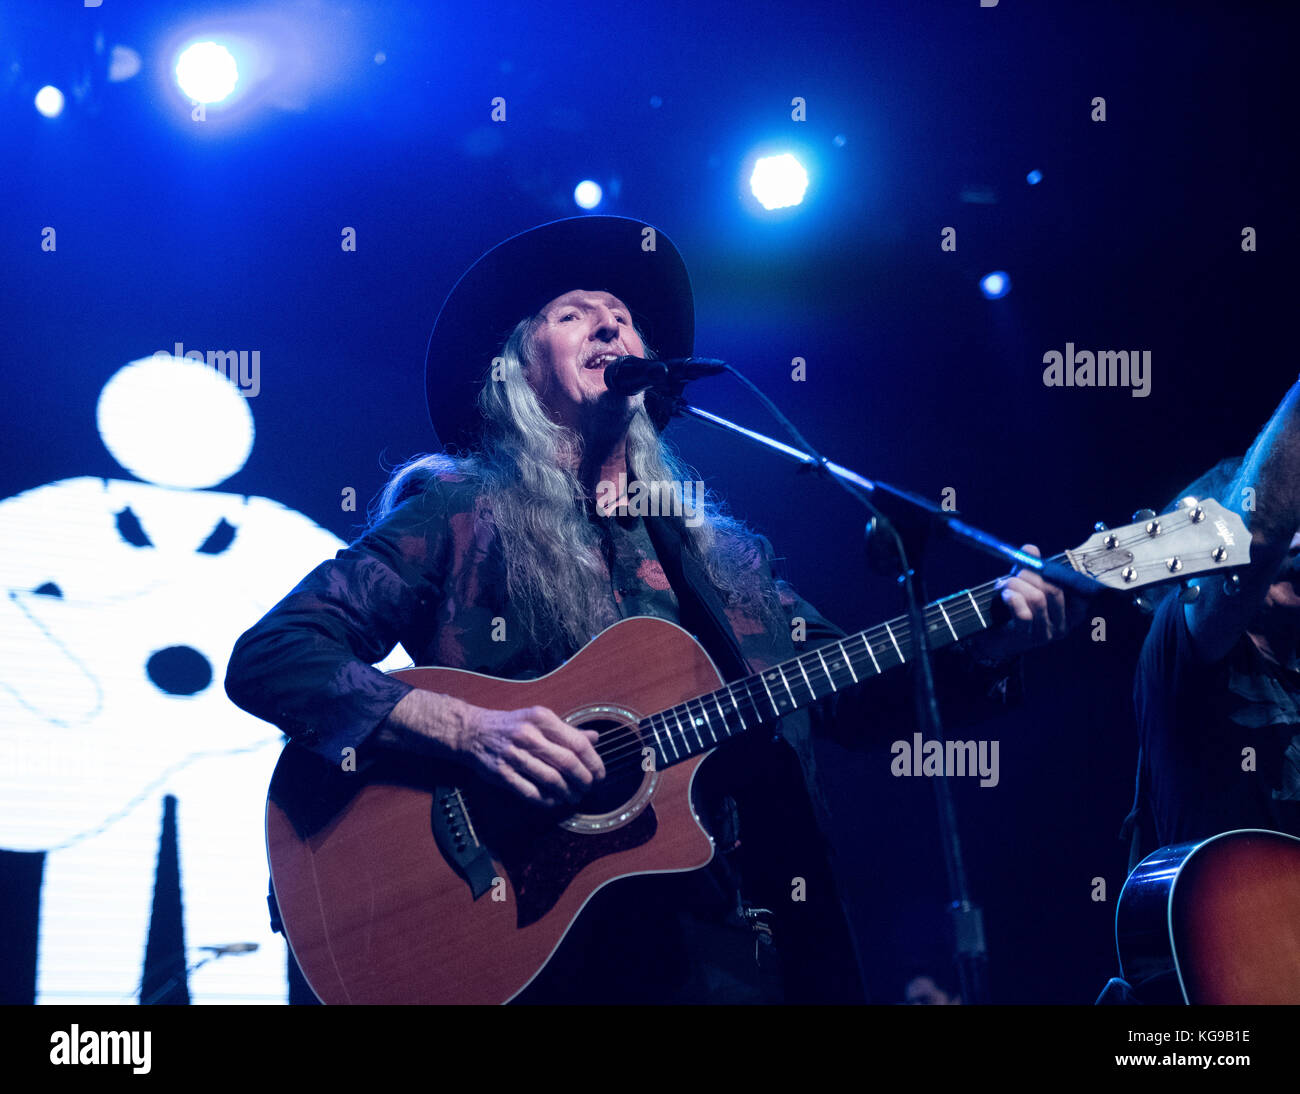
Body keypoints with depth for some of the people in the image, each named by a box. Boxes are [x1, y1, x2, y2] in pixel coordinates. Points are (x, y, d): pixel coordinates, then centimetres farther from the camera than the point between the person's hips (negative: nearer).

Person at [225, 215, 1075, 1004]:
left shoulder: (715, 546, 20)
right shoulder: (462, 517, 3)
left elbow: (847, 695, 20)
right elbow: (268, 657, -6)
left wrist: (988, 640, 4)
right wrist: (466, 729, -17)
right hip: (564, 948, -5)